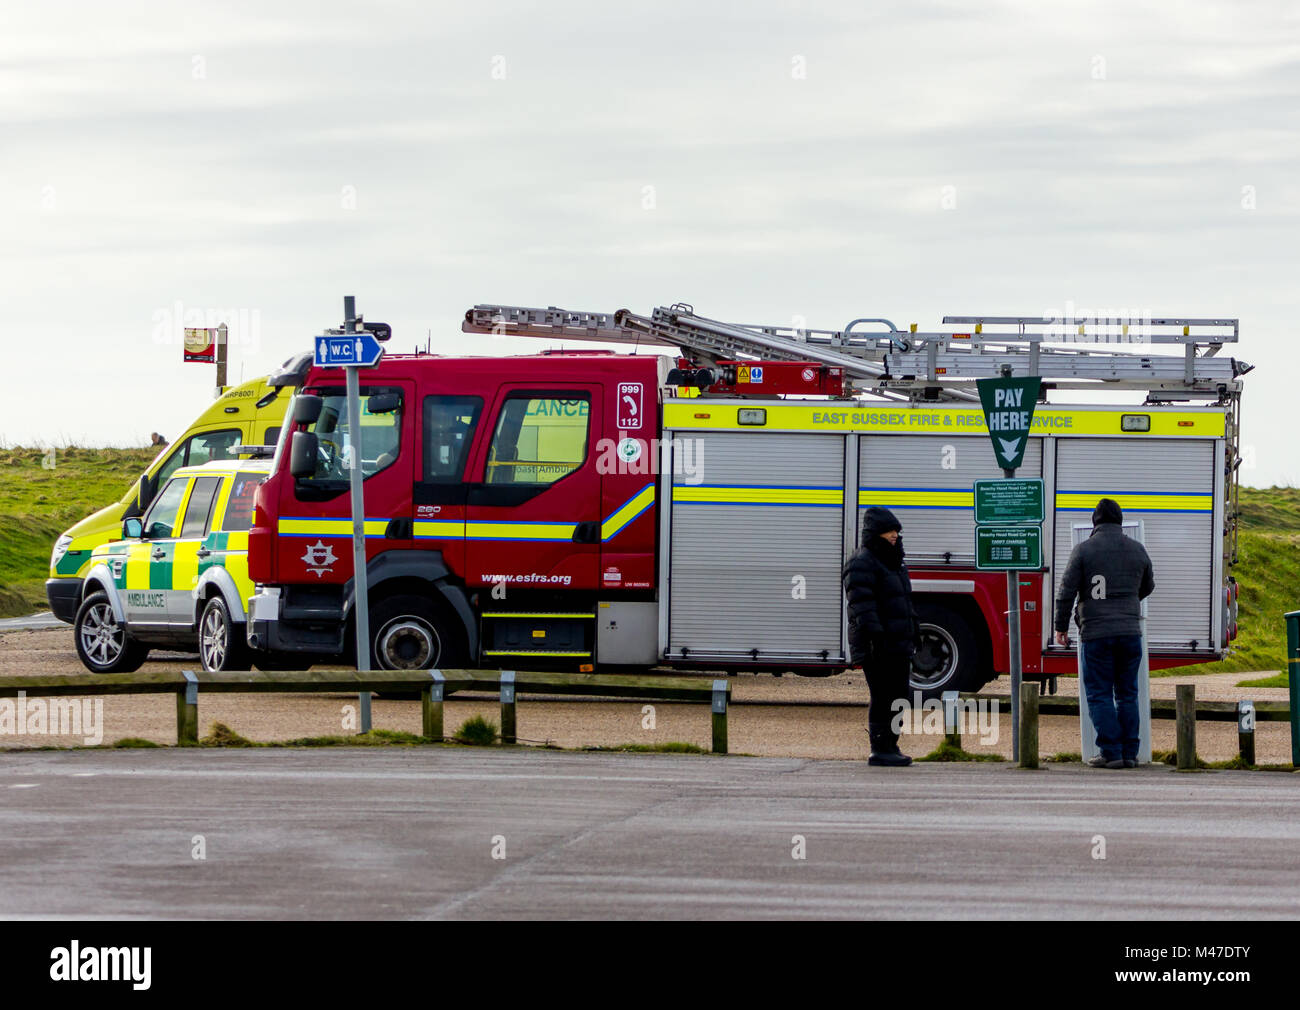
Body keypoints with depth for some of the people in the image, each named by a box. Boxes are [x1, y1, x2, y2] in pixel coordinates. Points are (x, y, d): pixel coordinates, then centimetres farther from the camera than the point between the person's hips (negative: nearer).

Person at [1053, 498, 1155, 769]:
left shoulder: (1083, 551, -4)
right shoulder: (1137, 550, 8)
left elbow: (1066, 592, -6)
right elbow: (1147, 587, 23)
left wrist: (1061, 628, 5)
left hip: (1097, 634, -3)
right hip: (1130, 632, 3)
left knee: (1099, 695, 0)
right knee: (1127, 694, 9)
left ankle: (1111, 751, -7)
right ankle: (1130, 753, 7)